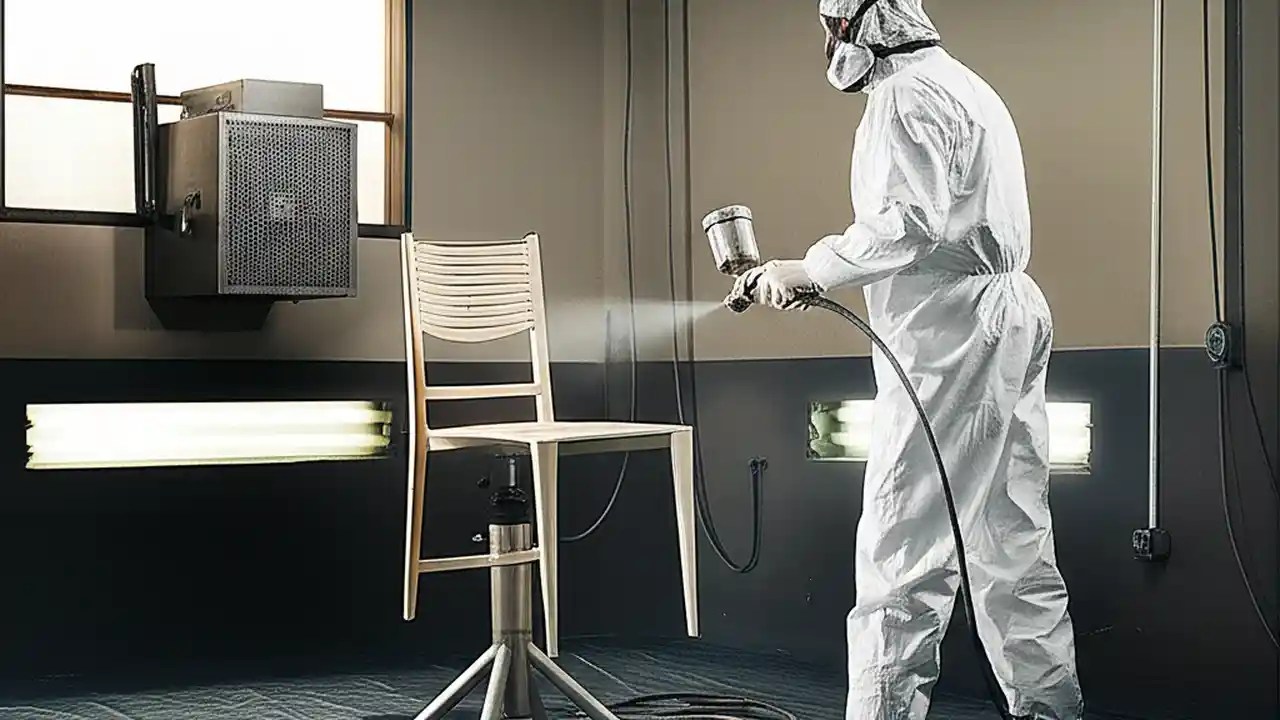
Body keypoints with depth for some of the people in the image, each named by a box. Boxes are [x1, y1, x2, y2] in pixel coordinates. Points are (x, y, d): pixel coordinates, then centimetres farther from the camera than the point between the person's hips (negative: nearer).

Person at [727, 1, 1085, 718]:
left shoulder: (906, 95, -8)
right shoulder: (964, 86, 25)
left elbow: (916, 221, -21)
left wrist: (811, 269, -14)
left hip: (952, 333, -10)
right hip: (1007, 314, 11)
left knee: (904, 549, -10)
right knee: (1014, 544, 12)